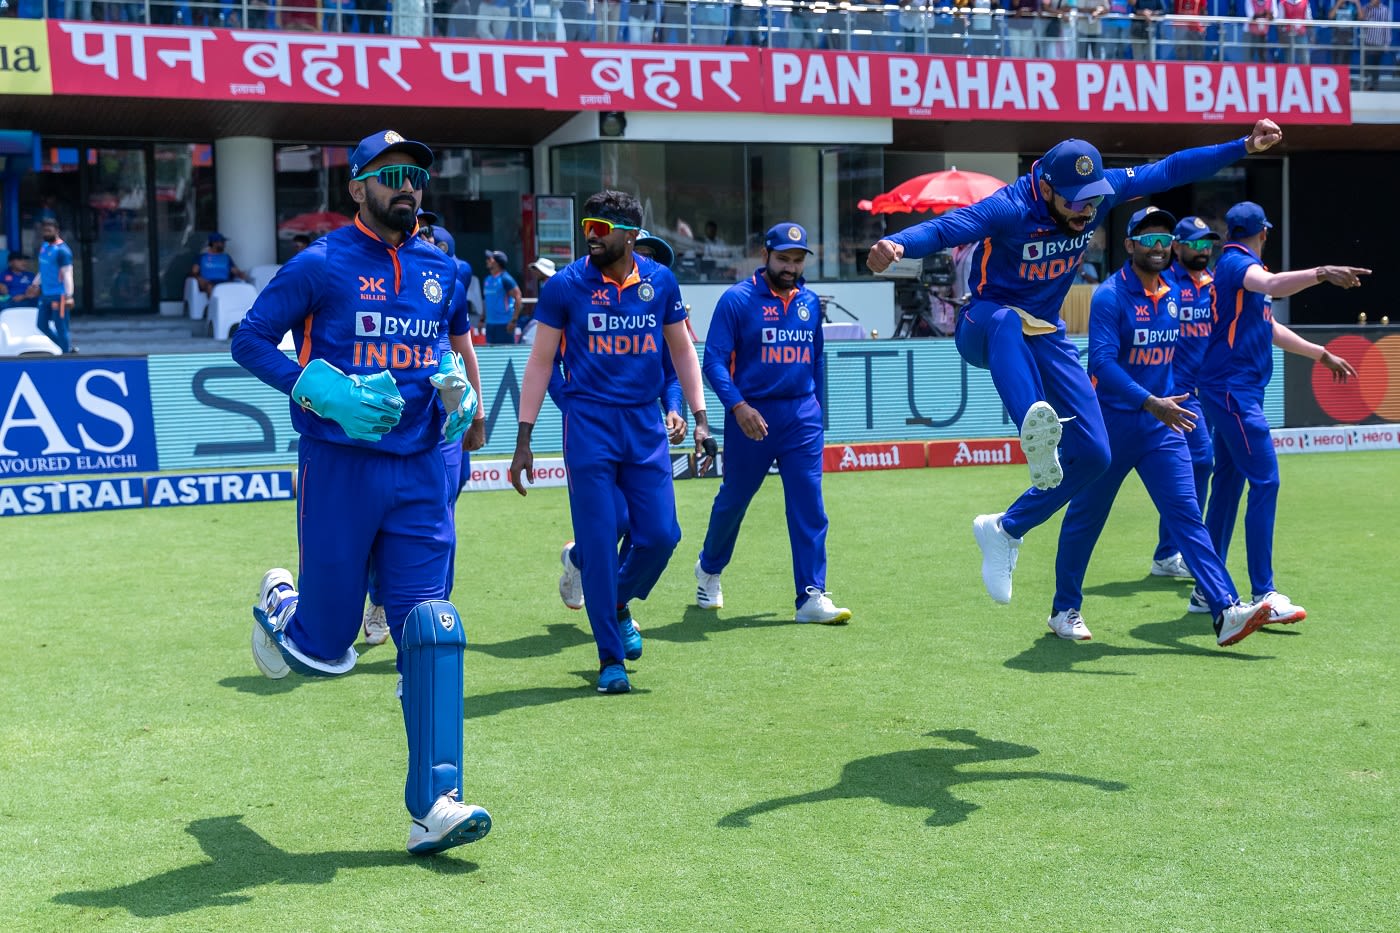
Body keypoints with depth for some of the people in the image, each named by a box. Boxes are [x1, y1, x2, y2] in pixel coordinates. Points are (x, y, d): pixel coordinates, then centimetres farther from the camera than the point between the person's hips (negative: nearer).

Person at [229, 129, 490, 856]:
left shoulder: (441, 271, 12)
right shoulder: (320, 265, -3)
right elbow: (248, 340, -2)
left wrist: (457, 391, 5)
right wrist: (323, 389, -16)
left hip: (420, 474, 4)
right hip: (338, 471, -4)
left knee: (431, 632, -6)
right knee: (324, 650, 3)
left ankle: (433, 805, -5)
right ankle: (279, 605, 40)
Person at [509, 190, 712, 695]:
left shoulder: (660, 282, 3)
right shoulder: (565, 285, -4)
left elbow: (682, 350, 14)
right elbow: (541, 361, 0)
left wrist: (699, 418, 7)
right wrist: (523, 440, -2)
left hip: (646, 425, 3)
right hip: (589, 425, -2)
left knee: (660, 536, -1)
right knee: (598, 543, -2)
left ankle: (618, 606, 29)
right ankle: (610, 658, 10)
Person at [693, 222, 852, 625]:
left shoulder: (810, 301, 10)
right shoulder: (737, 299, -7)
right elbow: (714, 360, -12)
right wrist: (737, 406, -24)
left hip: (801, 417, 3)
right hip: (751, 415, -3)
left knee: (809, 506, -5)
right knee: (733, 498, 11)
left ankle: (812, 596, -5)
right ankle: (709, 569, 37)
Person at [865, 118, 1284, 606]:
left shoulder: (1101, 190, -10)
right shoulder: (1009, 209, -27)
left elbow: (1170, 169, 0)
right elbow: (946, 227, -43)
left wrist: (1244, 147, -3)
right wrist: (897, 244, -63)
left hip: (1047, 337, 5)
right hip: (983, 328, -5)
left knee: (1092, 454, -3)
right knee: (1007, 320, -44)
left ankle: (1005, 531, 12)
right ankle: (1036, 433, -66)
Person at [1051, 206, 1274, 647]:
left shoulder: (1174, 295, 8)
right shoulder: (1110, 296, -13)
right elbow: (1102, 362, -23)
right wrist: (1150, 403, -31)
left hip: (1162, 426, 5)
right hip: (1112, 424, -5)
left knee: (1186, 514, -5)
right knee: (1085, 518, 7)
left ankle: (1225, 611, -14)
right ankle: (1065, 610, 22)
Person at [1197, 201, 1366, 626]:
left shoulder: (1237, 266, 21)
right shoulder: (1235, 263, -10)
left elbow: (1269, 328, 29)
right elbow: (1273, 285, -34)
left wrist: (1321, 354, 29)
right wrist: (1321, 273, -49)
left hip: (1238, 392, 11)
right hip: (1232, 389, -11)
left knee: (1228, 484, 12)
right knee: (1264, 481, -14)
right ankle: (1263, 595, -15)